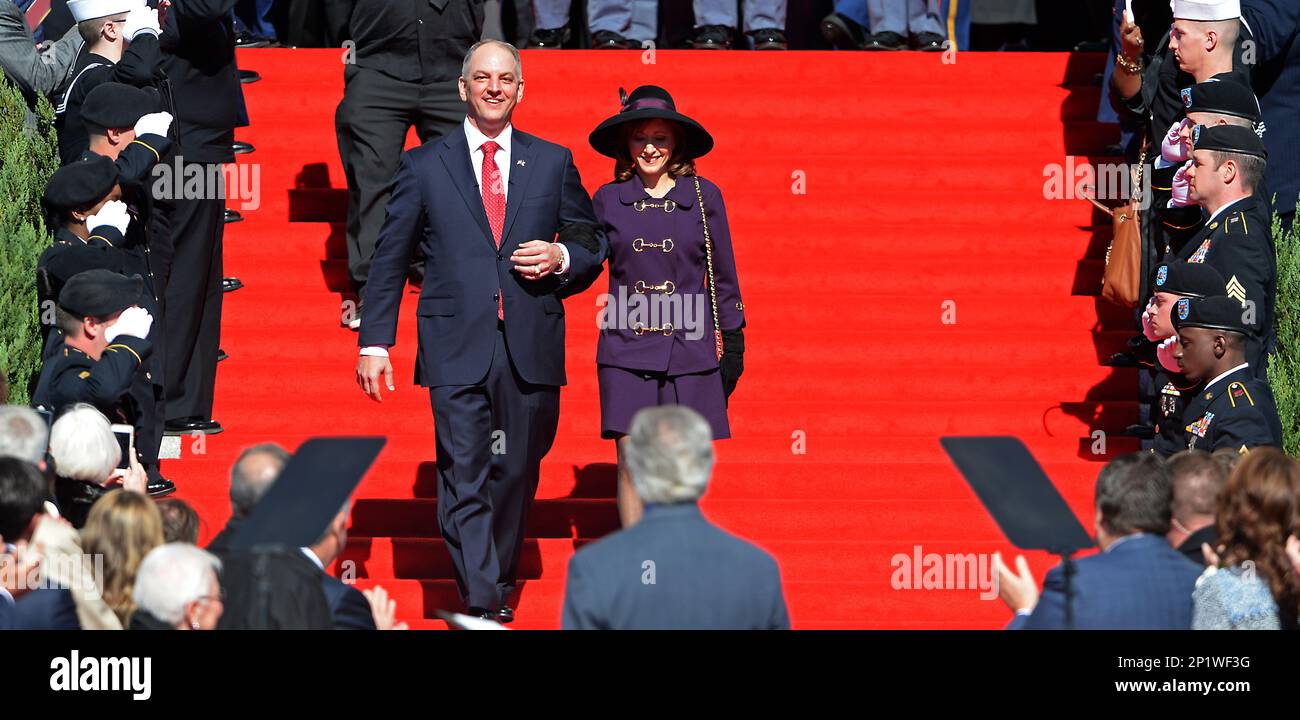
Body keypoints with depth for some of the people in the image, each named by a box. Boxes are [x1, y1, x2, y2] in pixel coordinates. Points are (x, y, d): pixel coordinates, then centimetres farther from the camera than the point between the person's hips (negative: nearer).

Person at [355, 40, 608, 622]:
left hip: (530, 349, 2)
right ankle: (481, 602, -14)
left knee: (517, 475, 9)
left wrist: (561, 259, -5)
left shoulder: (554, 163, 12)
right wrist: (375, 341, 2)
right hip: (457, 349, -2)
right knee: (465, 479, -10)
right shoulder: (424, 166, 7)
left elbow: (594, 245, 18)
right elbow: (389, 260, 8)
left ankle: (500, 588, 26)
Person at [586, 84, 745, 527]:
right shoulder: (609, 200, 5)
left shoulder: (703, 196, 4)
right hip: (627, 349, 0)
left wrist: (733, 345, 7)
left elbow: (722, 275, 9)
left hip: (688, 346, 0)